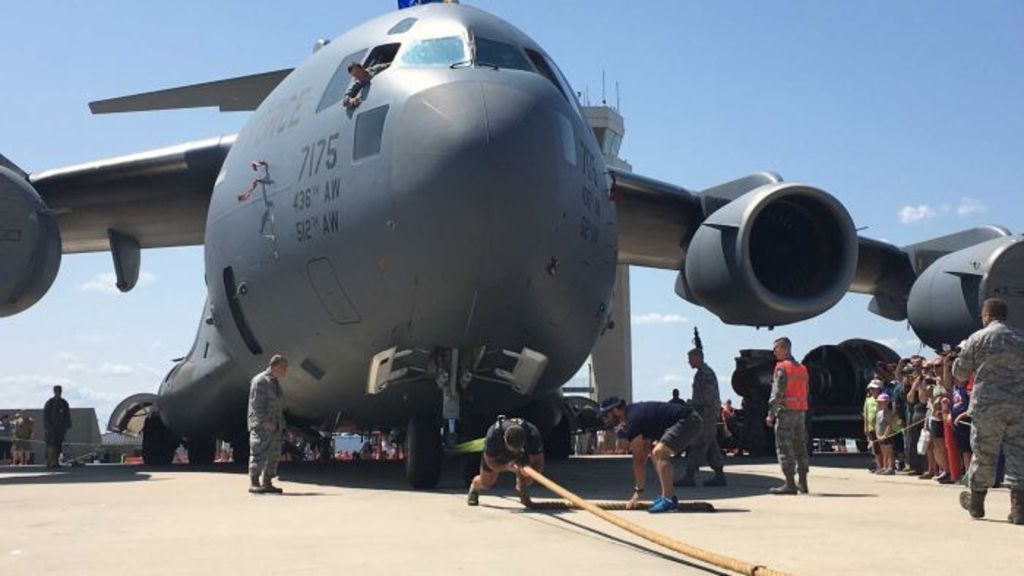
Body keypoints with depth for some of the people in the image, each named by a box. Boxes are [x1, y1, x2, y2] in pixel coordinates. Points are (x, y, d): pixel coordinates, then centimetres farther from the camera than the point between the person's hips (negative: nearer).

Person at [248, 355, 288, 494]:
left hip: (274, 426, 9)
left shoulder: (276, 382, 19)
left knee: (274, 454, 9)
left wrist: (281, 423, 13)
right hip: (261, 426, -9)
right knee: (259, 453, -9)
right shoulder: (259, 381, -9)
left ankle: (267, 483, 15)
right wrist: (265, 422, -21)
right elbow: (256, 404, -16)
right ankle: (254, 483, -7)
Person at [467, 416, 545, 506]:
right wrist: (506, 467, -47)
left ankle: (520, 489, 13)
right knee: (486, 483, -2)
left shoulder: (533, 434, -40)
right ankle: (474, 487, 35)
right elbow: (490, 462, -26)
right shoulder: (493, 435, -41)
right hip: (496, 455, -1)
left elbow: (538, 462, -31)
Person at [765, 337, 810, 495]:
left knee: (784, 447, -6)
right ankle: (803, 482, 15)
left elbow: (777, 392, -14)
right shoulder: (802, 368, 16)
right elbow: (805, 392, 16)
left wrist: (771, 413, -13)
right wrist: (802, 412, 17)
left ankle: (790, 484, -10)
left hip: (786, 410, -8)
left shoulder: (782, 367, -8)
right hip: (801, 411, 8)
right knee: (800, 446, 12)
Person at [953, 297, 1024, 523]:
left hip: (987, 405, -2)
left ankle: (976, 502, 22)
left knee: (984, 453, 8)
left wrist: (961, 353, 19)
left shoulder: (976, 339, -3)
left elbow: (960, 374, 3)